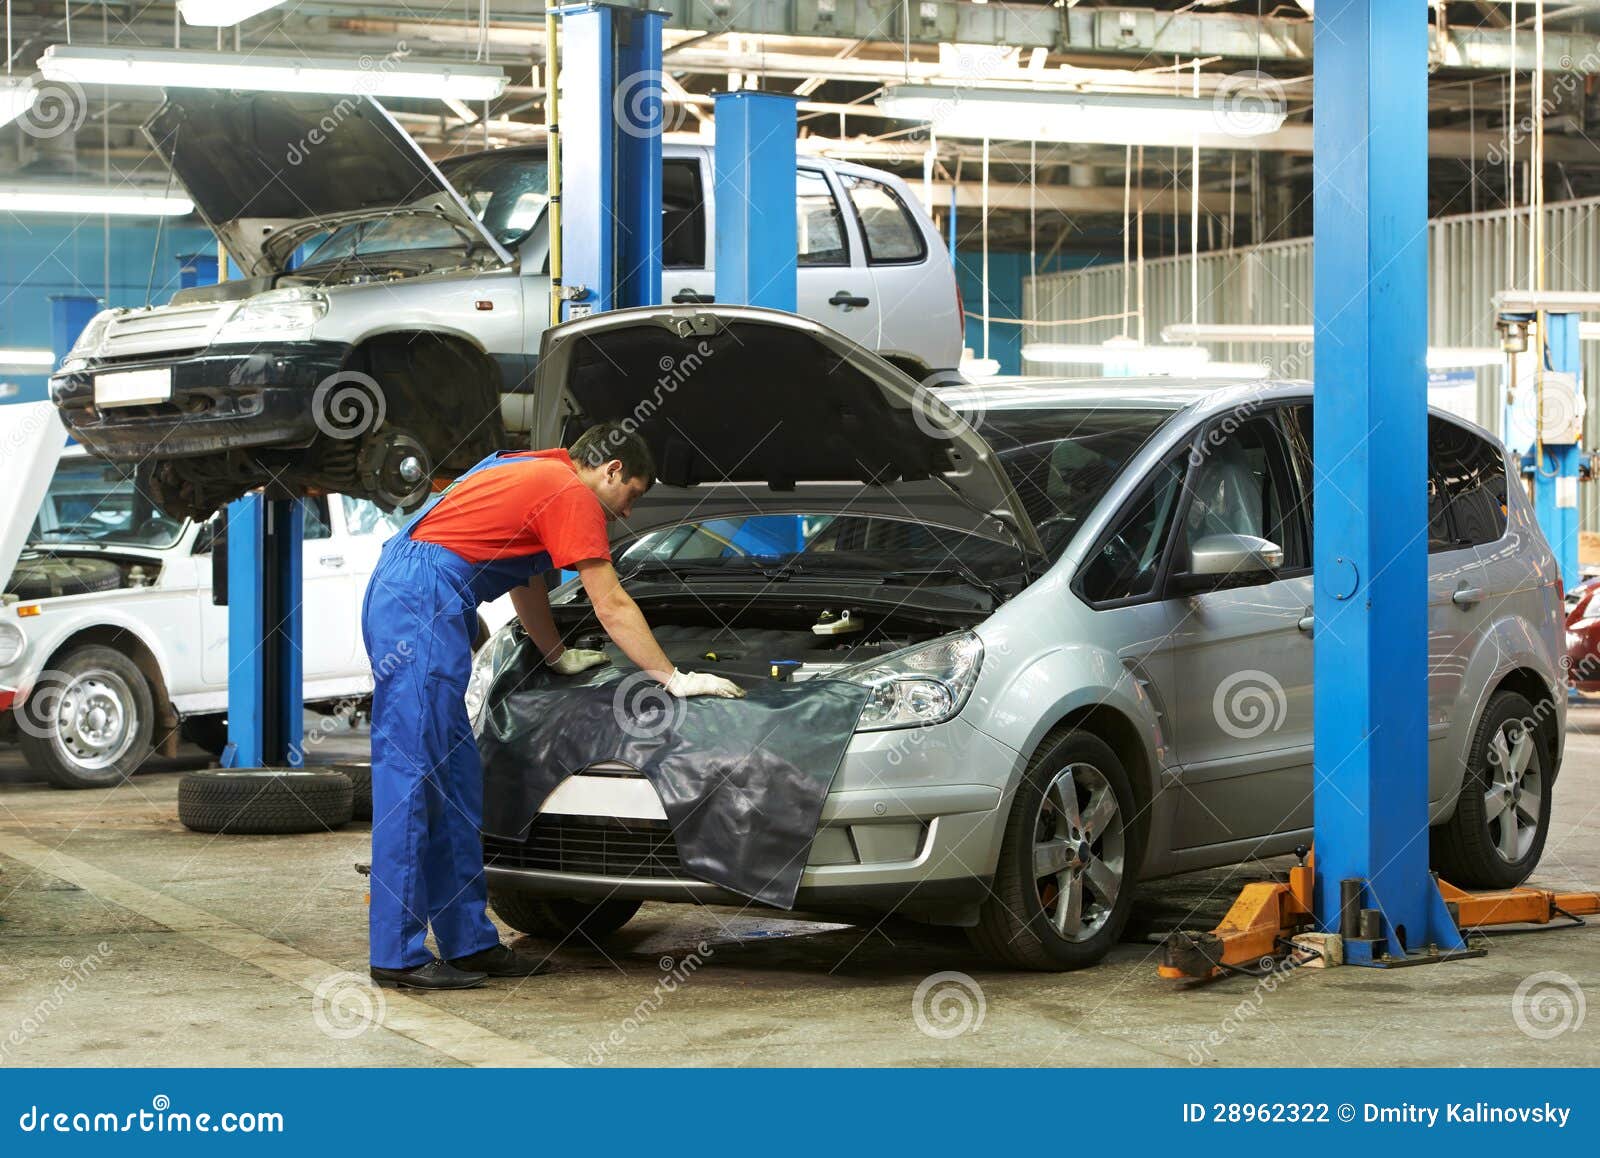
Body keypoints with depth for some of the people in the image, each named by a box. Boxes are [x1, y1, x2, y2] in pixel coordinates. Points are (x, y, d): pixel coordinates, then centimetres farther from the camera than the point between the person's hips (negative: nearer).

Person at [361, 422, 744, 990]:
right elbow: (612, 608, -3)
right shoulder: (573, 496, -5)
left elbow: (525, 581, 36)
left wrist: (558, 656, 43)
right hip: (421, 605, -10)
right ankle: (398, 955, -9)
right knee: (411, 772, -10)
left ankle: (469, 941, 14)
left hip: (394, 597, 10)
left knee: (455, 778, 11)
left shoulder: (533, 475, 25)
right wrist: (674, 679, 4)